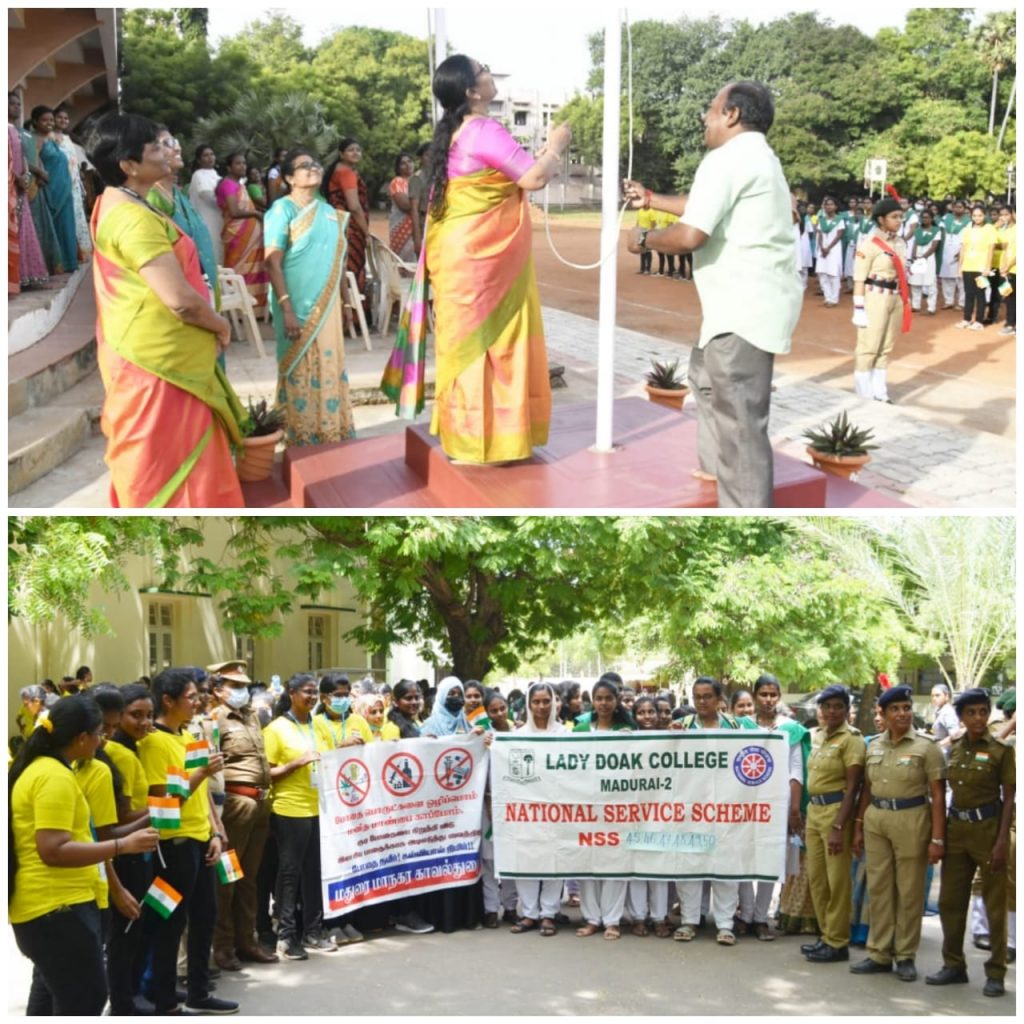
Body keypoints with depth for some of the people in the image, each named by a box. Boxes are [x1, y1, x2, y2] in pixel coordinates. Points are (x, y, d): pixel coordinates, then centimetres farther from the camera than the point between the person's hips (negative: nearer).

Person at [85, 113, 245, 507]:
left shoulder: (113, 205, 9)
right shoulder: (134, 219, -23)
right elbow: (180, 300, -27)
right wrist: (221, 326, -9)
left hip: (147, 358, 10)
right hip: (158, 363, -10)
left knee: (148, 467, 19)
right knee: (166, 466, 1)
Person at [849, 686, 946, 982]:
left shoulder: (925, 747, -3)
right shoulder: (874, 746, 10)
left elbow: (938, 796, -6)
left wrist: (937, 838, -11)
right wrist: (858, 827, 12)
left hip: (911, 820, -4)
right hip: (875, 818, 4)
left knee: (909, 891, 2)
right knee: (878, 888, 7)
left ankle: (906, 956, 13)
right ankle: (879, 954, 16)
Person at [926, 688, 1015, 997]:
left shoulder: (1001, 750, -6)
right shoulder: (953, 750, 8)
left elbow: (1009, 798, -7)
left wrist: (1002, 840, -14)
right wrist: (939, 834, 9)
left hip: (987, 827, -5)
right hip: (956, 827, 5)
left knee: (995, 904, 1)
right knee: (950, 901, 9)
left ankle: (996, 972, 10)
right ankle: (954, 965, 21)